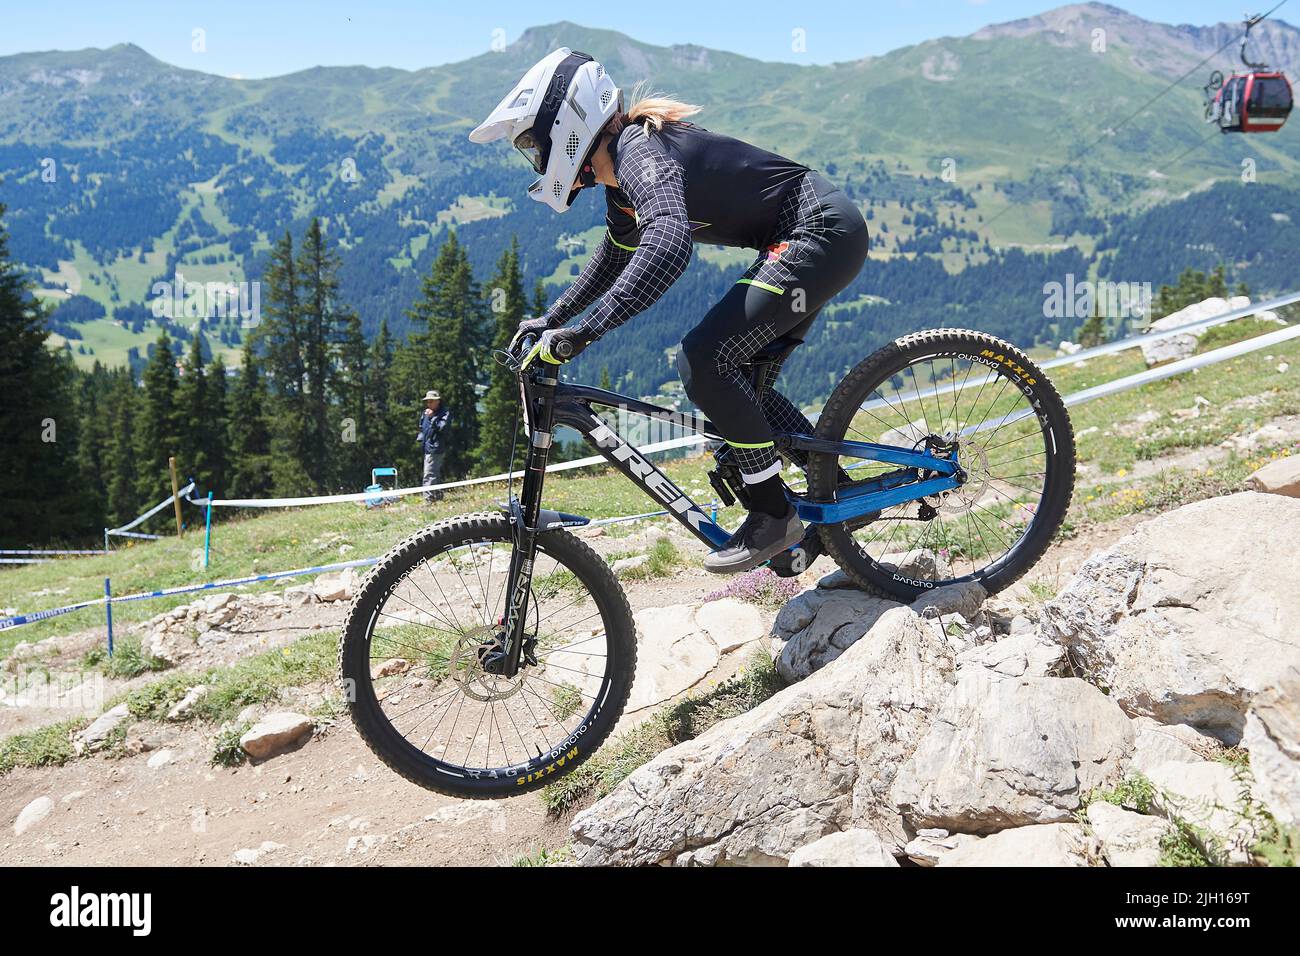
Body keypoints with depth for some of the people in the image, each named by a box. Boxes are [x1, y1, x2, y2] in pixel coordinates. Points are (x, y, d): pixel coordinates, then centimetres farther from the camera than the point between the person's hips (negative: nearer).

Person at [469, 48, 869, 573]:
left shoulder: (640, 153, -20)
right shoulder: (624, 172, 11)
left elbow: (667, 247, -40)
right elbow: (615, 259, 28)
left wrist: (582, 332, -43)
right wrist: (551, 320, 24)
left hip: (823, 232, -10)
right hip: (803, 239, 10)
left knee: (703, 360, -19)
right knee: (740, 384, 12)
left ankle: (774, 514, -7)